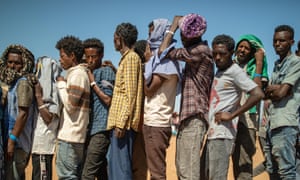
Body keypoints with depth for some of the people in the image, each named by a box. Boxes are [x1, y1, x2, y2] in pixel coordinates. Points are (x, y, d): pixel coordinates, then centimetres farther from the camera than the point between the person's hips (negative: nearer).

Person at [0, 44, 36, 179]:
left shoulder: (23, 82, -11)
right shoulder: (14, 82, 15)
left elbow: (23, 113, -18)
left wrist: (12, 140, -20)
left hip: (17, 142, -9)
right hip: (11, 138, 9)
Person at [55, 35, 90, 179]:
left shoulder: (77, 73, -11)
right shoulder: (80, 73, 18)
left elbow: (70, 104, -16)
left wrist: (61, 84, -5)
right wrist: (63, 84, 13)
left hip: (69, 136, -10)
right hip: (75, 135, 10)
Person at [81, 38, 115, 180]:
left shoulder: (106, 71, -3)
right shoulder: (88, 74, 20)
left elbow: (108, 100, -11)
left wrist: (93, 82, -7)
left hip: (101, 130, -8)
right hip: (90, 129, 8)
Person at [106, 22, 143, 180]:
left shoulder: (131, 57, -8)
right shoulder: (126, 58, 21)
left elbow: (130, 94, -16)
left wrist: (121, 122, -20)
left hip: (123, 123, -10)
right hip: (118, 121, 10)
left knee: (121, 167, -9)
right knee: (114, 165, 13)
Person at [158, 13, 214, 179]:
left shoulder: (200, 51, -11)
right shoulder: (195, 53, 19)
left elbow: (163, 52, -13)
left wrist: (174, 26, -1)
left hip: (193, 118, -10)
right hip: (187, 117, 10)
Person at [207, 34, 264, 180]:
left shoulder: (235, 71, -8)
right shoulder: (219, 71, 18)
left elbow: (258, 94, -19)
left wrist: (231, 115, -17)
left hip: (222, 134, -9)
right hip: (212, 133, 9)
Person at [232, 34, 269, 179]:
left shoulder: (254, 67, 3)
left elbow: (256, 89, -15)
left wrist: (259, 63, -11)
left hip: (246, 119, -6)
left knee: (243, 162, -12)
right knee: (235, 159, 13)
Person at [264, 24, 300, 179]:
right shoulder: (277, 65, 19)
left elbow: (281, 92, -14)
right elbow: (266, 95, 15)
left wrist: (270, 90, 4)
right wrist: (274, 89, -4)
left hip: (285, 123, -9)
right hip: (272, 122, 9)